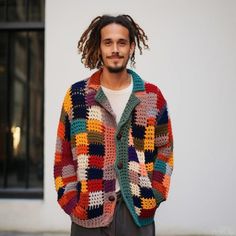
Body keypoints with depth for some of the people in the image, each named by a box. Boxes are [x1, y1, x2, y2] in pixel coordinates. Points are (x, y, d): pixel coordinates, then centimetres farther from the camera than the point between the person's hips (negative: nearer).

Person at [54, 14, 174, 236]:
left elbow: (164, 150, 8)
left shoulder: (153, 96, 3)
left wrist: (153, 196, -1)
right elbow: (63, 155, 4)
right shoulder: (76, 95, 1)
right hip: (88, 211, 0)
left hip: (137, 210, 1)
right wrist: (71, 201, -4)